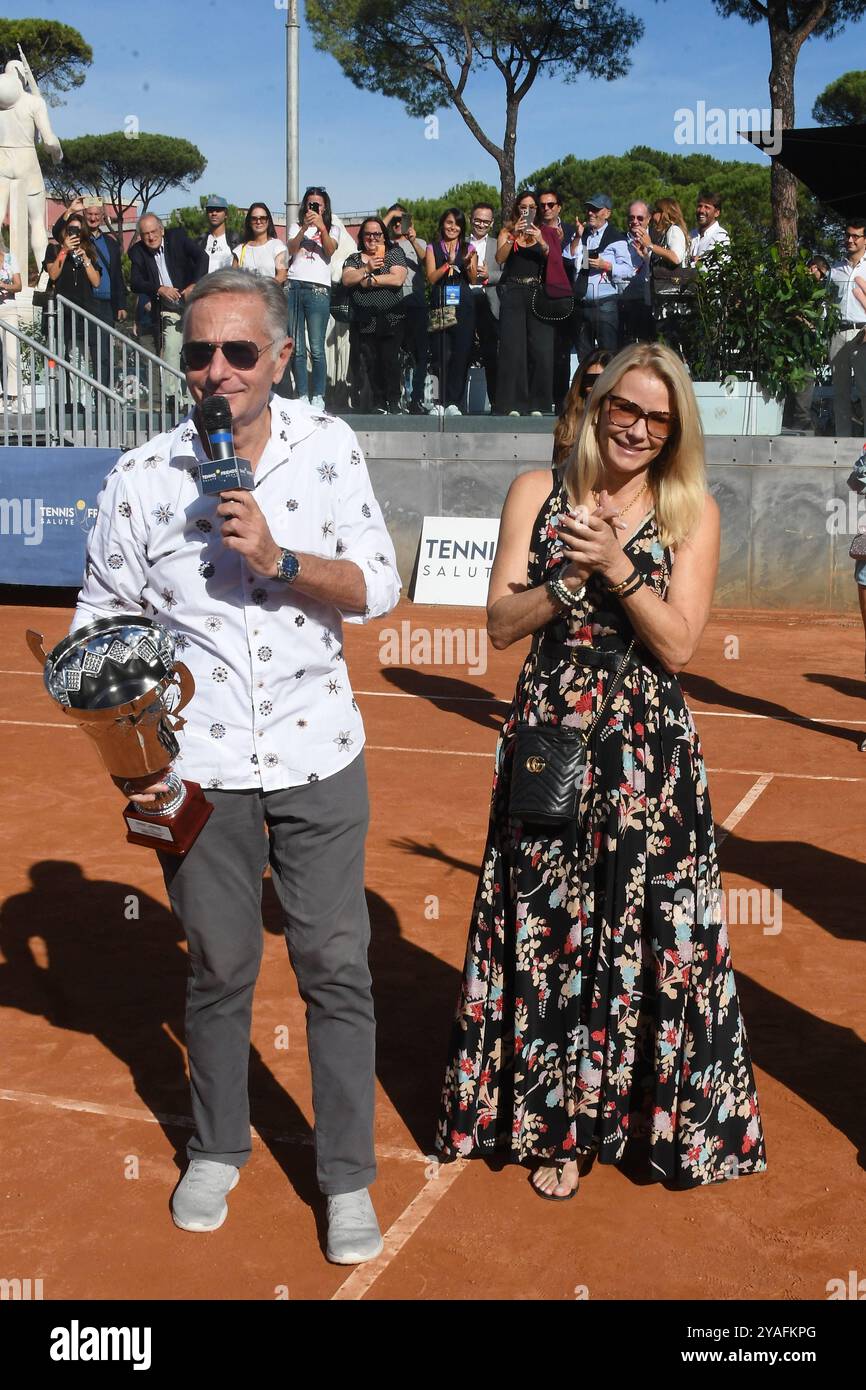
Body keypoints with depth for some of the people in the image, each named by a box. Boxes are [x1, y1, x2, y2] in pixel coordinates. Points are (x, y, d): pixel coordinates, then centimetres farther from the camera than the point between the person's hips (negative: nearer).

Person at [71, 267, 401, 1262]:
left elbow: (377, 588, -6)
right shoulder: (143, 475, -5)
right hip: (198, 766, 0)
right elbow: (101, 621, 3)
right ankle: (217, 1150, 36)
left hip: (317, 755, 0)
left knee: (336, 965, 5)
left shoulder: (328, 450, -3)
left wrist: (278, 559, -21)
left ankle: (347, 1178, 21)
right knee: (219, 966, 13)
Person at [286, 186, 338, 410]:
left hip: (318, 289, -2)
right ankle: (302, 396, 5)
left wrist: (321, 227, -18)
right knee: (296, 348, 0)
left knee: (316, 348, -9)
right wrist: (304, 228, -12)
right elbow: (291, 249, 1)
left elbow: (330, 251, -5)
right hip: (293, 287, 2)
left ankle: (318, 397, -4)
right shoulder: (296, 227, 20)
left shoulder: (332, 229, 15)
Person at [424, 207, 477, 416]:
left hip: (463, 306, 1)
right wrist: (448, 263, -11)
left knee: (461, 354, -4)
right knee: (441, 355, -7)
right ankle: (441, 402, -3)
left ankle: (452, 402, -1)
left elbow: (474, 280, 8)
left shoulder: (468, 249, 14)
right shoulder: (433, 248, 11)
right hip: (440, 305, -1)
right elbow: (431, 278, 1)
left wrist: (468, 264, -11)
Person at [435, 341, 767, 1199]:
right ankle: (555, 1126, 21)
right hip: (549, 741, 1)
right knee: (548, 931, 5)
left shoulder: (692, 513, 2)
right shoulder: (538, 493, 4)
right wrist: (573, 573, -16)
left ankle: (661, 1117, 23)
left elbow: (679, 645, -7)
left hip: (649, 751, 0)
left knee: (650, 928, 3)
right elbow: (501, 624, -2)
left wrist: (615, 567, -17)